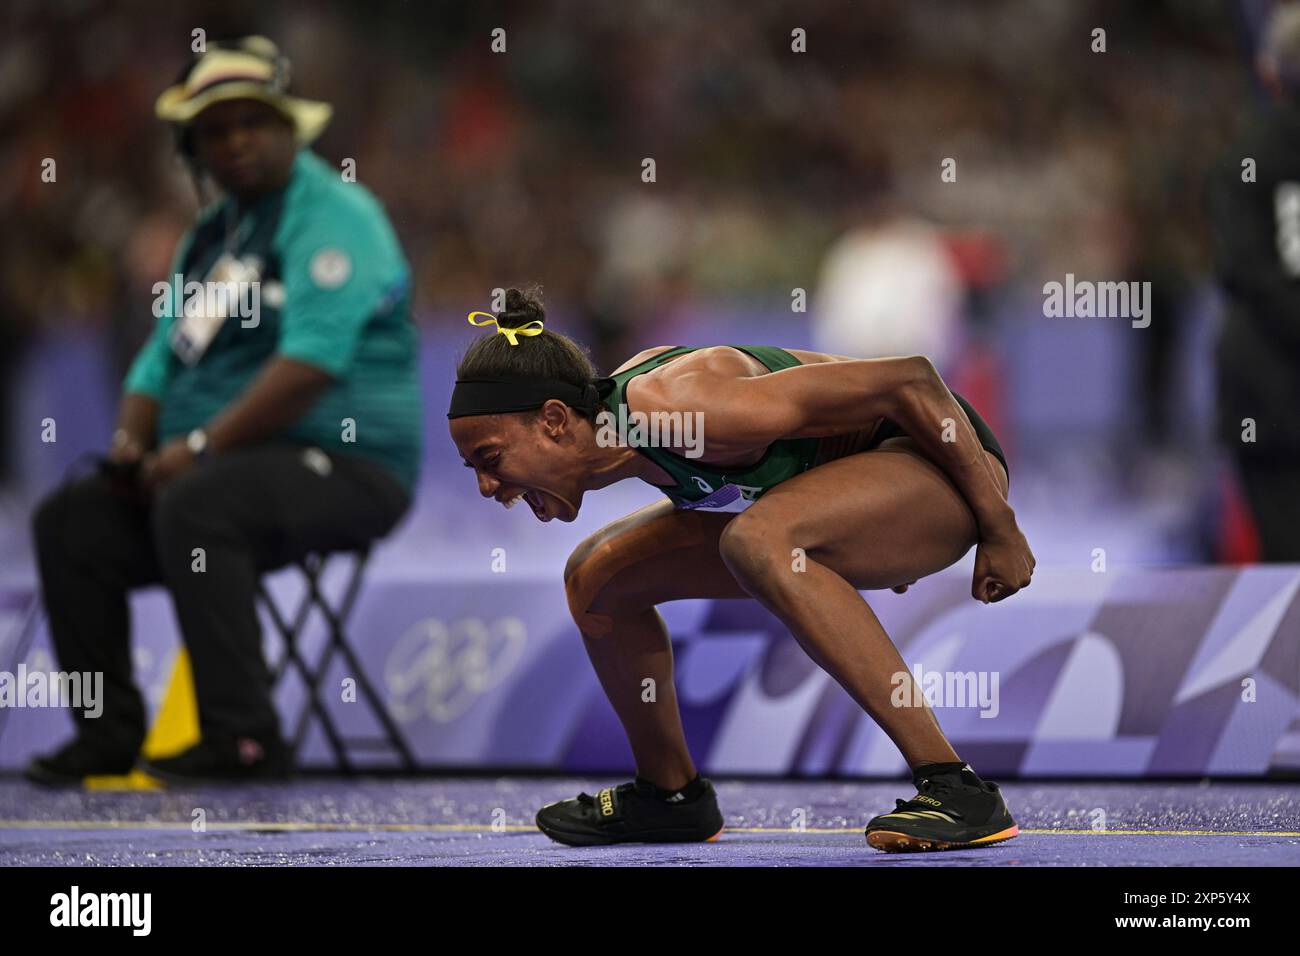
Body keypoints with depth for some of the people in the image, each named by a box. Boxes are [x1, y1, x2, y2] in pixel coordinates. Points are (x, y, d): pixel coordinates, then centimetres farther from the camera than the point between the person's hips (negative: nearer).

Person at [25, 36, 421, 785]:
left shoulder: (332, 214, -10)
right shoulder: (209, 237, 19)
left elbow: (313, 359, -22)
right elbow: (164, 358, 20)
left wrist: (202, 445, -22)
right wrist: (134, 439, -2)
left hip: (349, 465, -9)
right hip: (231, 467, 9)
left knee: (195, 507, -34)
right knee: (72, 520, -7)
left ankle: (245, 737, -31)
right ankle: (109, 735, -5)